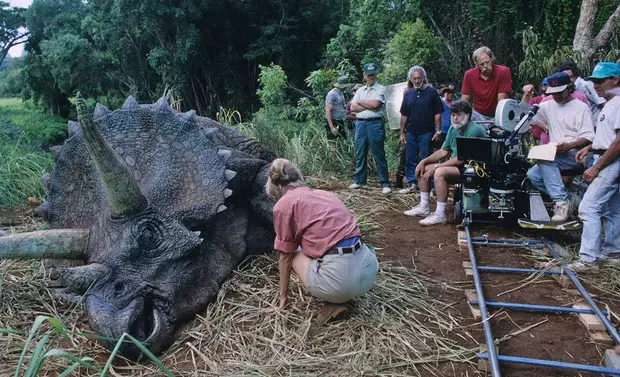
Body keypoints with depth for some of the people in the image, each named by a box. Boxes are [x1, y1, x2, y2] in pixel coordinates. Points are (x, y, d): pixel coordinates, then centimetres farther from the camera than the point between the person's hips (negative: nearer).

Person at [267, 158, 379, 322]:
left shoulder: (283, 205, 4)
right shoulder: (323, 193, 24)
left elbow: (285, 257, 11)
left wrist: (283, 295, 26)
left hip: (340, 277, -7)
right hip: (369, 268, 8)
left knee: (295, 255, 22)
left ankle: (334, 301, 6)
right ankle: (337, 297, 15)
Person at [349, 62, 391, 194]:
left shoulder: (381, 89, 2)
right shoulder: (359, 91, 16)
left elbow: (375, 103, -15)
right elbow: (353, 108, 4)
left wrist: (360, 102, 0)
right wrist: (370, 106, -7)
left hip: (375, 123, -5)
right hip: (360, 124, 5)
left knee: (379, 155, -3)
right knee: (360, 153, 11)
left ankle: (385, 183, 1)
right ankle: (359, 180, 22)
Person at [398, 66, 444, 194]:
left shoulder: (432, 92, -2)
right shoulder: (408, 93, 10)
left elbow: (437, 113, -3)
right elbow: (404, 115, 11)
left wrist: (438, 131, -9)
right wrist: (402, 133, 7)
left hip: (426, 132, -4)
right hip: (411, 133, 4)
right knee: (410, 160, 7)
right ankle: (411, 183, 16)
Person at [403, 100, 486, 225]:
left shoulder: (474, 130, -20)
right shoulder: (453, 128, 8)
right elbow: (444, 151, 14)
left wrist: (436, 167, -22)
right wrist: (424, 161, 0)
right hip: (456, 165, 10)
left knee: (440, 172, -32)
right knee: (423, 169, 4)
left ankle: (440, 215, -27)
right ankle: (424, 207, 10)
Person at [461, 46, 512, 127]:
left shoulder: (503, 72, -16)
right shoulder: (469, 75, -8)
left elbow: (502, 101, -17)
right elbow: (465, 101, -6)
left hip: (497, 115, -2)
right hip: (478, 115, 2)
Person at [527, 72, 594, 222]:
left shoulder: (581, 107, -1)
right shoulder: (549, 106, 16)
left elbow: (588, 137, -8)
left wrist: (569, 146, -27)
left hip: (575, 155, -6)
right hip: (554, 156, 6)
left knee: (543, 157, -33)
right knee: (532, 175, -17)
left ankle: (561, 201, -31)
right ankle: (565, 200, -8)